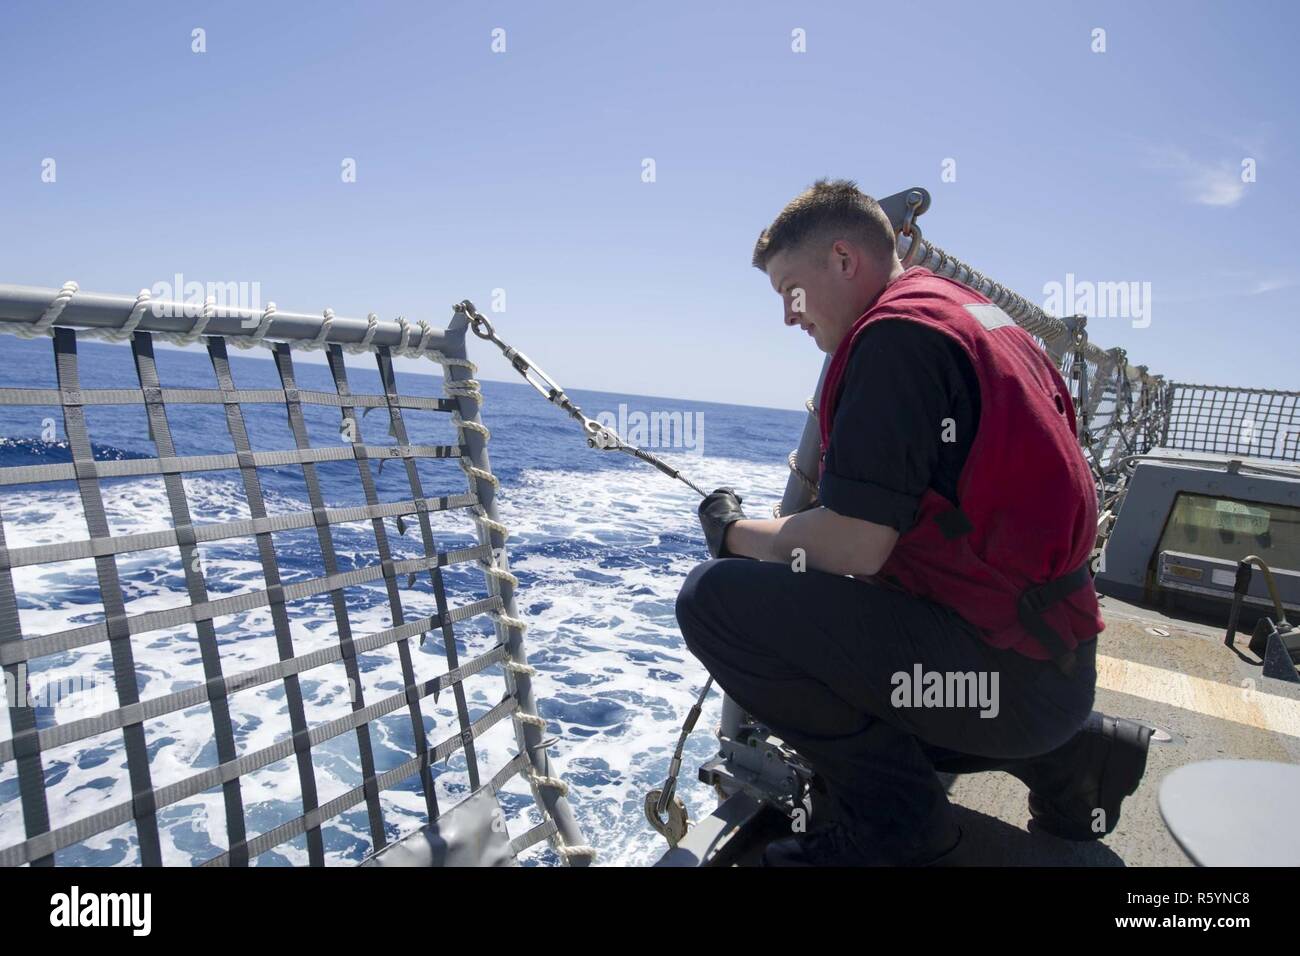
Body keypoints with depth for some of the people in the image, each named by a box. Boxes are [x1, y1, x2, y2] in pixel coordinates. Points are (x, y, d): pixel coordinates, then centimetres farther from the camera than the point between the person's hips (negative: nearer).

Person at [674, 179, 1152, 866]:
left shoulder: (894, 332, -16)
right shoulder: (977, 314, 15)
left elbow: (851, 549, -22)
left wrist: (735, 533, -3)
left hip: (1000, 669, -10)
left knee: (717, 597, -16)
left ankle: (894, 815, -2)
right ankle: (1060, 756, 18)